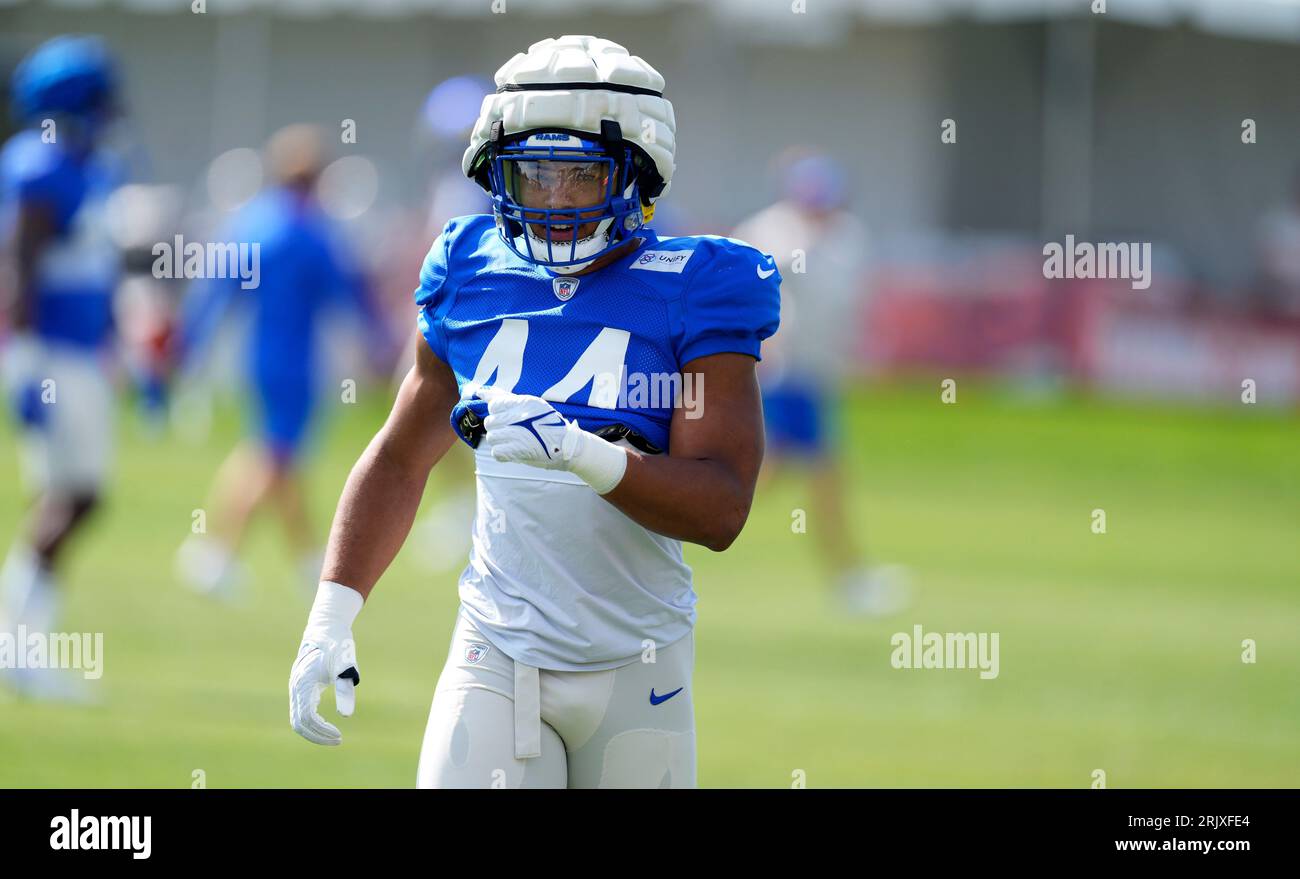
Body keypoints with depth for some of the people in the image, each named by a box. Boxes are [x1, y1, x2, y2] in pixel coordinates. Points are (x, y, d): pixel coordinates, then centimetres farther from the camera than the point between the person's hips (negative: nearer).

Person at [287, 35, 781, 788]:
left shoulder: (692, 294, -5)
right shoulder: (473, 278, 6)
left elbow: (721, 512, -13)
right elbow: (401, 460, 17)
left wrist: (581, 454, -29)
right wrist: (333, 613, 6)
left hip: (637, 666, -2)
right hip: (496, 657, 2)